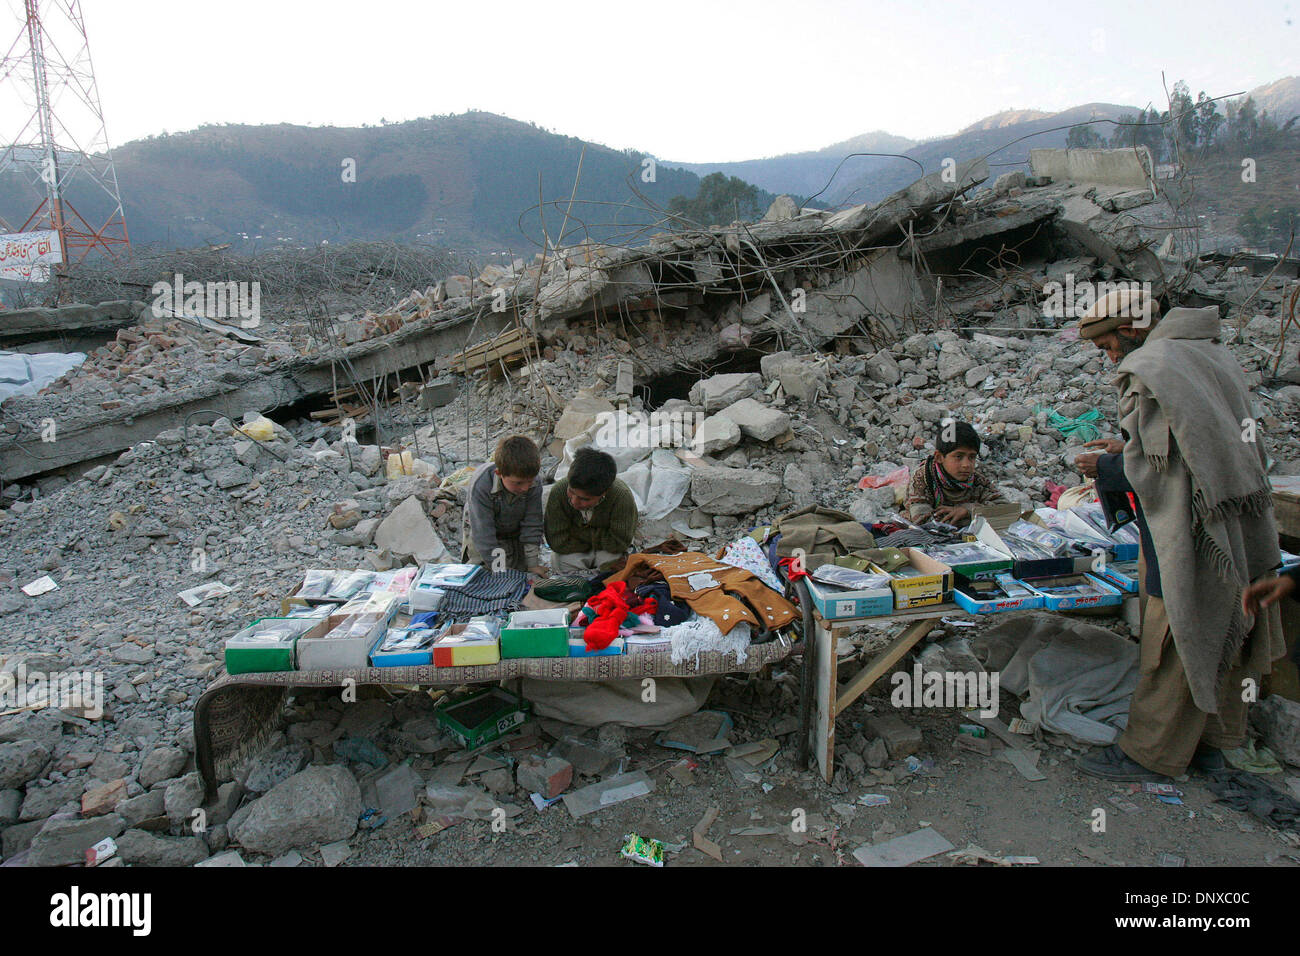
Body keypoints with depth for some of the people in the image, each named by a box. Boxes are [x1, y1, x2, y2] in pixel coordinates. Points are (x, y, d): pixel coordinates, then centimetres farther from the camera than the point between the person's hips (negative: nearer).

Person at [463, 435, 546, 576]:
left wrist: (533, 565, -18)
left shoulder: (534, 486, -28)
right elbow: (483, 533, -35)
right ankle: (468, 551, 21)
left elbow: (532, 526, -18)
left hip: (516, 533, 3)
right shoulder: (481, 486, -37)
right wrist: (500, 570, -36)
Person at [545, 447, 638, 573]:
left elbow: (619, 543, -22)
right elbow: (557, 542, -21)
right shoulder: (558, 492, -27)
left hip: (608, 551, -1)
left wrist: (579, 533, -21)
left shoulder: (622, 497, -32)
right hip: (573, 553, 1)